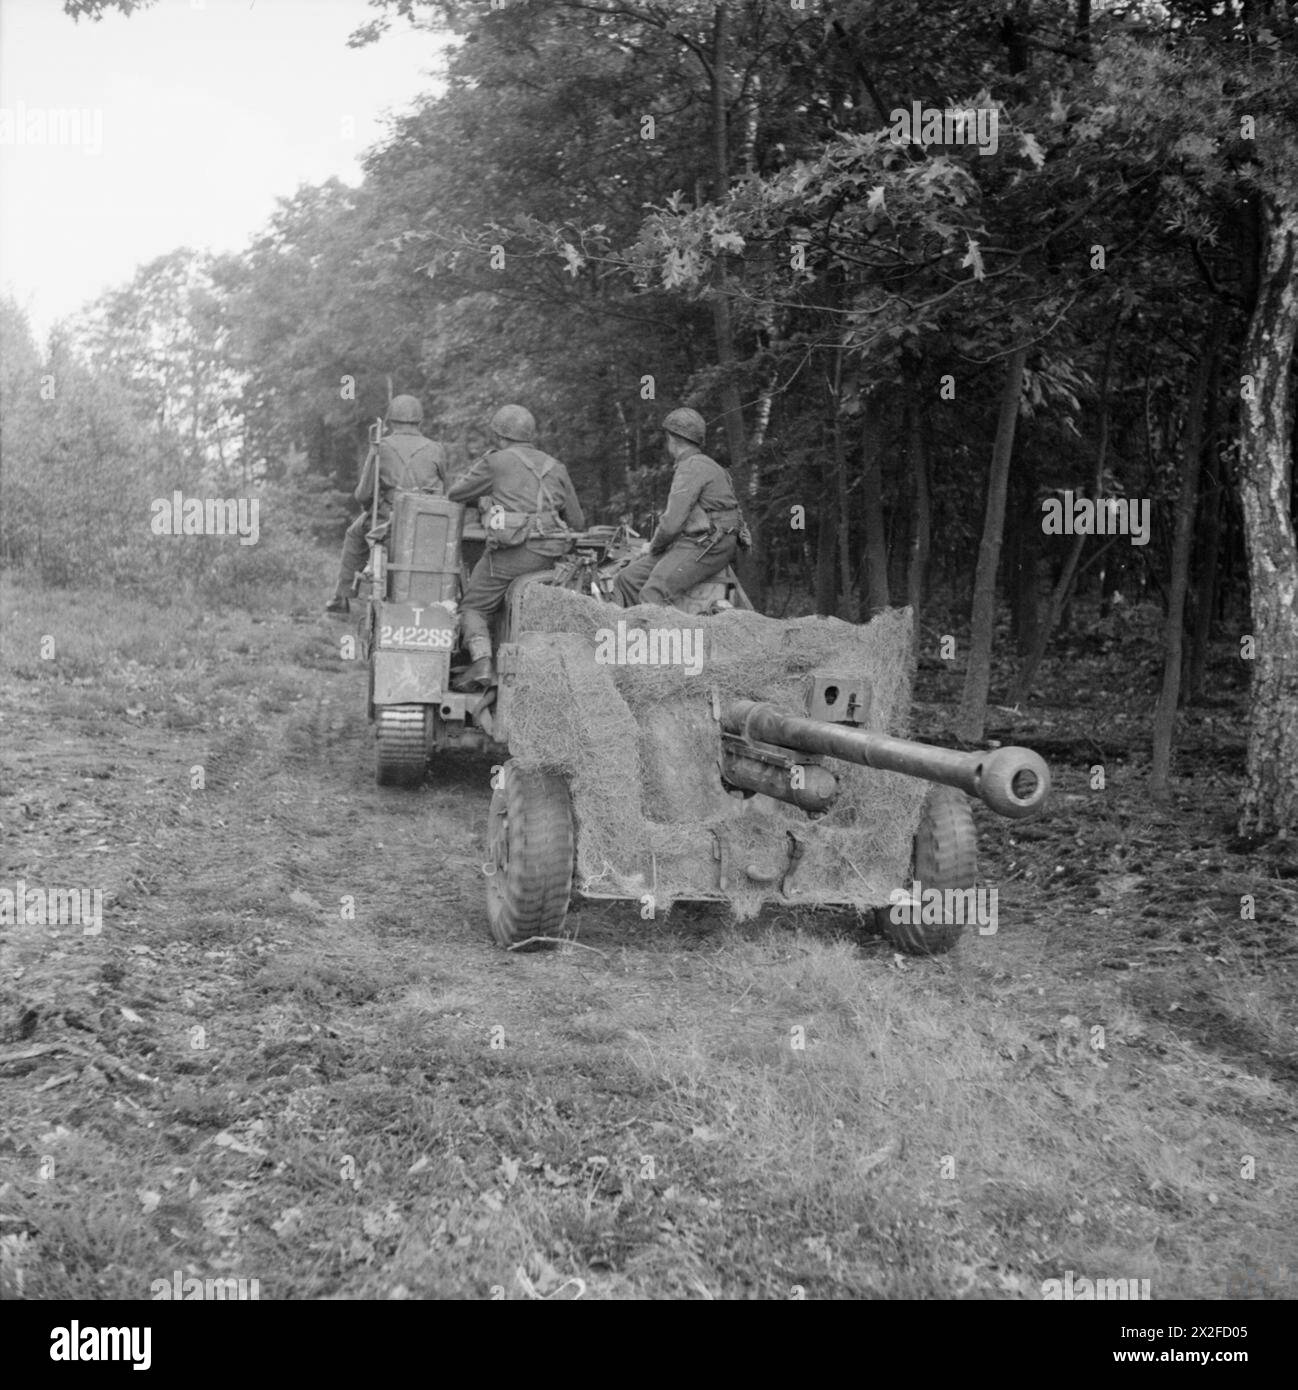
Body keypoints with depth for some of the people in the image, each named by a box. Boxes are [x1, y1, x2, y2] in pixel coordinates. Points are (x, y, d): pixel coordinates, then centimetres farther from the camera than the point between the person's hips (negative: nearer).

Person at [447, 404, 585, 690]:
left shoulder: (496, 462, 7)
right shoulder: (555, 468, 20)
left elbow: (453, 493, 14)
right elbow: (578, 523, 22)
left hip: (510, 548, -5)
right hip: (549, 555, 5)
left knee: (474, 606, 6)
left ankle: (482, 663, -15)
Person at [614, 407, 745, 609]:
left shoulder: (692, 468, -10)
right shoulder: (699, 464, 23)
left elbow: (673, 522, -16)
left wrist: (656, 546, 2)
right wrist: (656, 544, 15)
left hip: (706, 548, -10)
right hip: (691, 544, 10)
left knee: (653, 596, -27)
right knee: (628, 579, 2)